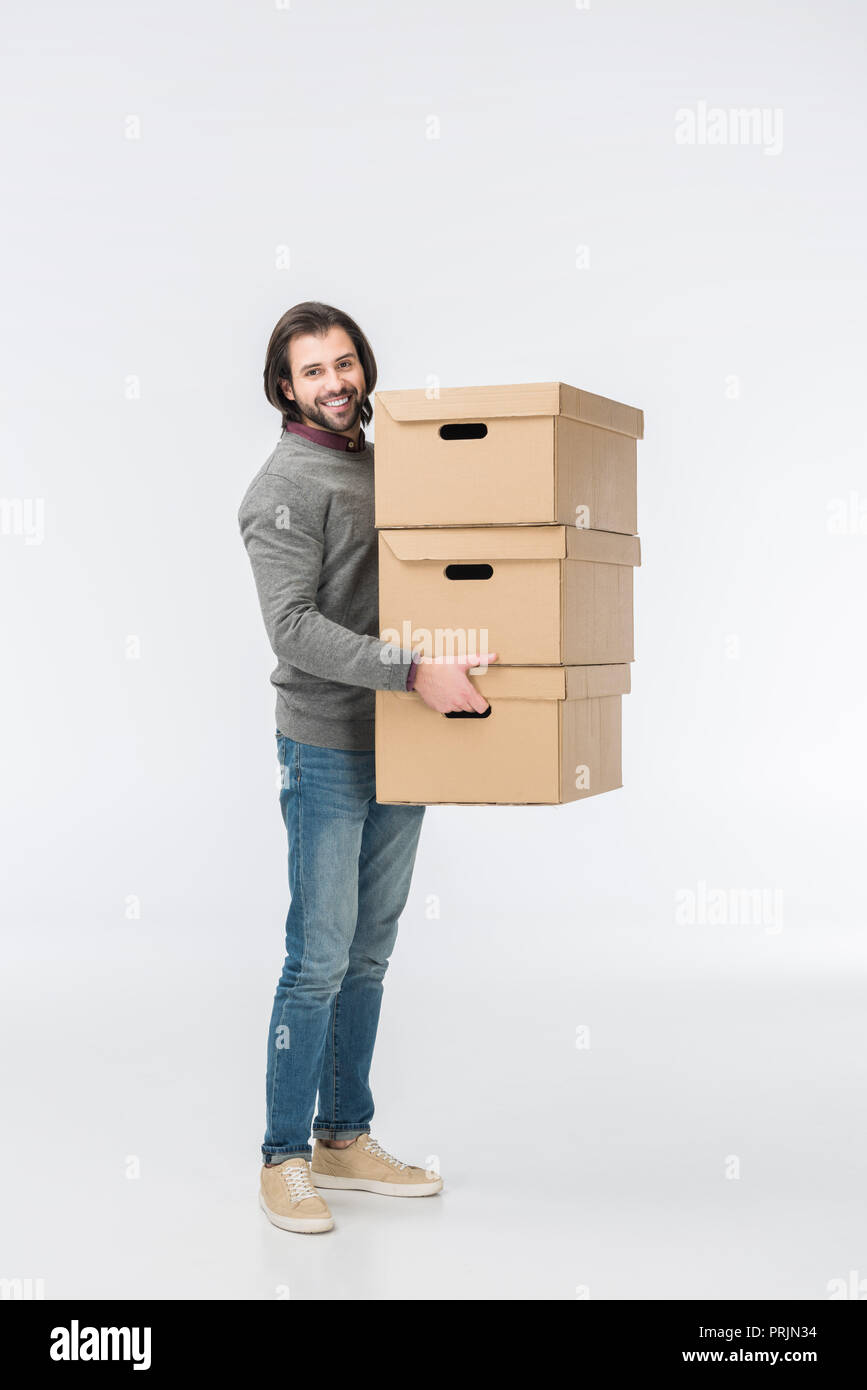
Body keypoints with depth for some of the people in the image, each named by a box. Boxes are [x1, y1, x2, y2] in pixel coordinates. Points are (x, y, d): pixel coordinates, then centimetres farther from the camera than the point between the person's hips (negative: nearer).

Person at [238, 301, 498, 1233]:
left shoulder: (386, 464, 14)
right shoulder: (286, 485, -10)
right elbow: (294, 629, -21)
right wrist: (415, 671, -29)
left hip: (399, 751, 8)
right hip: (328, 751, -7)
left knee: (369, 954, 13)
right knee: (319, 961, -5)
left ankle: (345, 1139, 24)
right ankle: (284, 1160, 8)